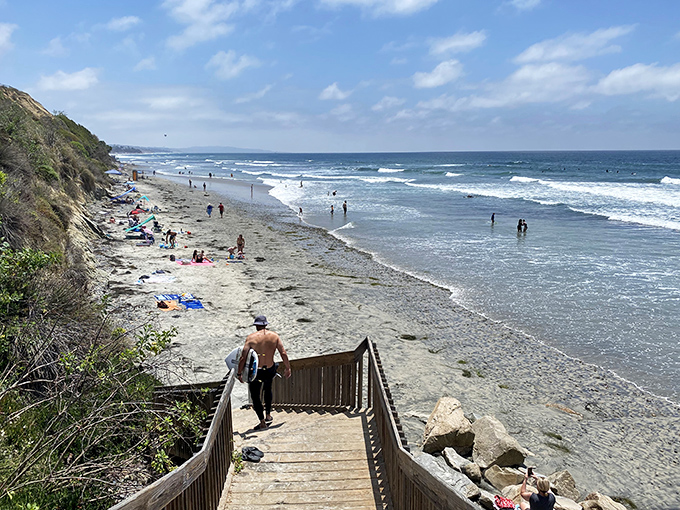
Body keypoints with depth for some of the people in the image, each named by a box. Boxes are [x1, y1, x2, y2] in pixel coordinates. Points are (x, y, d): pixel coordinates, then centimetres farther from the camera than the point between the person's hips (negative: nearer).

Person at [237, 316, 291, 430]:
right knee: (268, 390, 30)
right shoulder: (274, 336, -3)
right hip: (270, 370, 4)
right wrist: (288, 368, 5)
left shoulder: (251, 337, -10)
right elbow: (284, 353, -6)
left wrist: (239, 373, -1)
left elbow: (243, 358, -12)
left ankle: (262, 422, 14)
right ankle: (268, 415, 38)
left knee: (255, 396, 13)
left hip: (255, 372, -3)